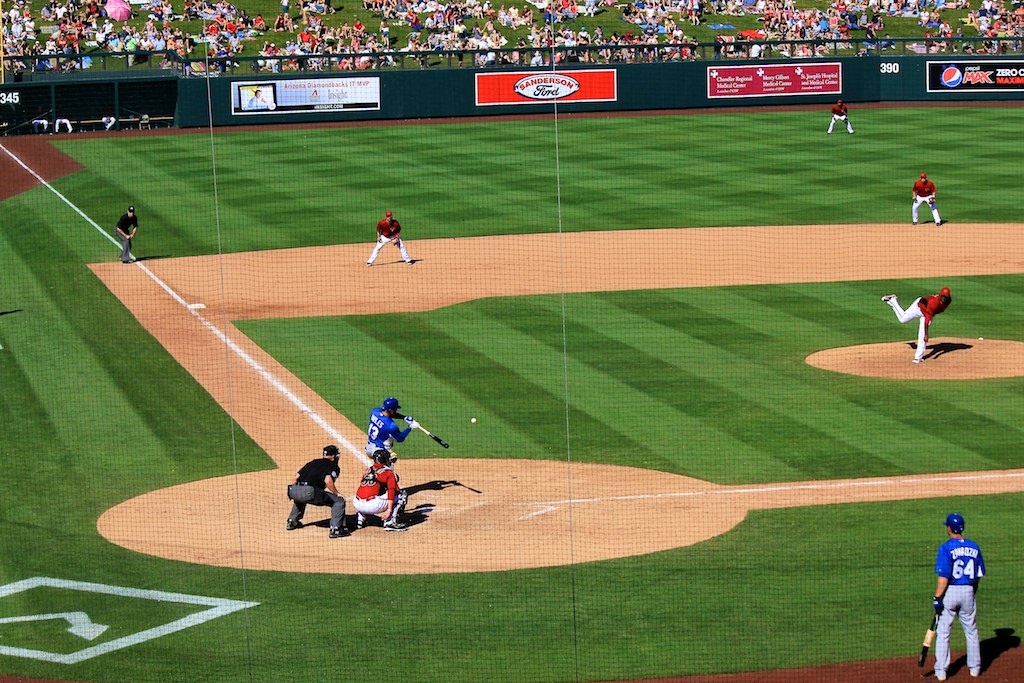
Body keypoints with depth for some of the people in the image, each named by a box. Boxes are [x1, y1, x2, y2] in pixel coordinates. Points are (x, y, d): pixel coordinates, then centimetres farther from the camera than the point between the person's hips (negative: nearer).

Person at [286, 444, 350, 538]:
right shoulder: (333, 466, 10)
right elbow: (328, 481, -11)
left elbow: (295, 477, 25)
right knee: (339, 501, 5)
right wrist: (337, 494, 2)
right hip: (309, 492, -7)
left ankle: (291, 522, 41)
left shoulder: (313, 462, 29)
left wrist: (292, 494, 34)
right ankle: (335, 529, -5)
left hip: (293, 491, 7)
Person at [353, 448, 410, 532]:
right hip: (374, 505, -6)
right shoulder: (388, 472, 7)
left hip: (358, 505, 6)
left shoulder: (368, 470, 21)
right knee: (402, 494, 9)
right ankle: (391, 523, -2)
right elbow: (391, 491, -6)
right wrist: (389, 510, -11)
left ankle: (359, 520, 21)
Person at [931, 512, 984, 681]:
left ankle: (941, 671, 3)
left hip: (949, 592, -4)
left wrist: (937, 598, -16)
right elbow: (979, 575, 8)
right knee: (971, 632, 17)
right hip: (968, 591, 4)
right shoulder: (974, 547, 2)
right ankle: (975, 668, 23)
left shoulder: (946, 548, -14)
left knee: (942, 632, 3)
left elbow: (943, 577, -19)